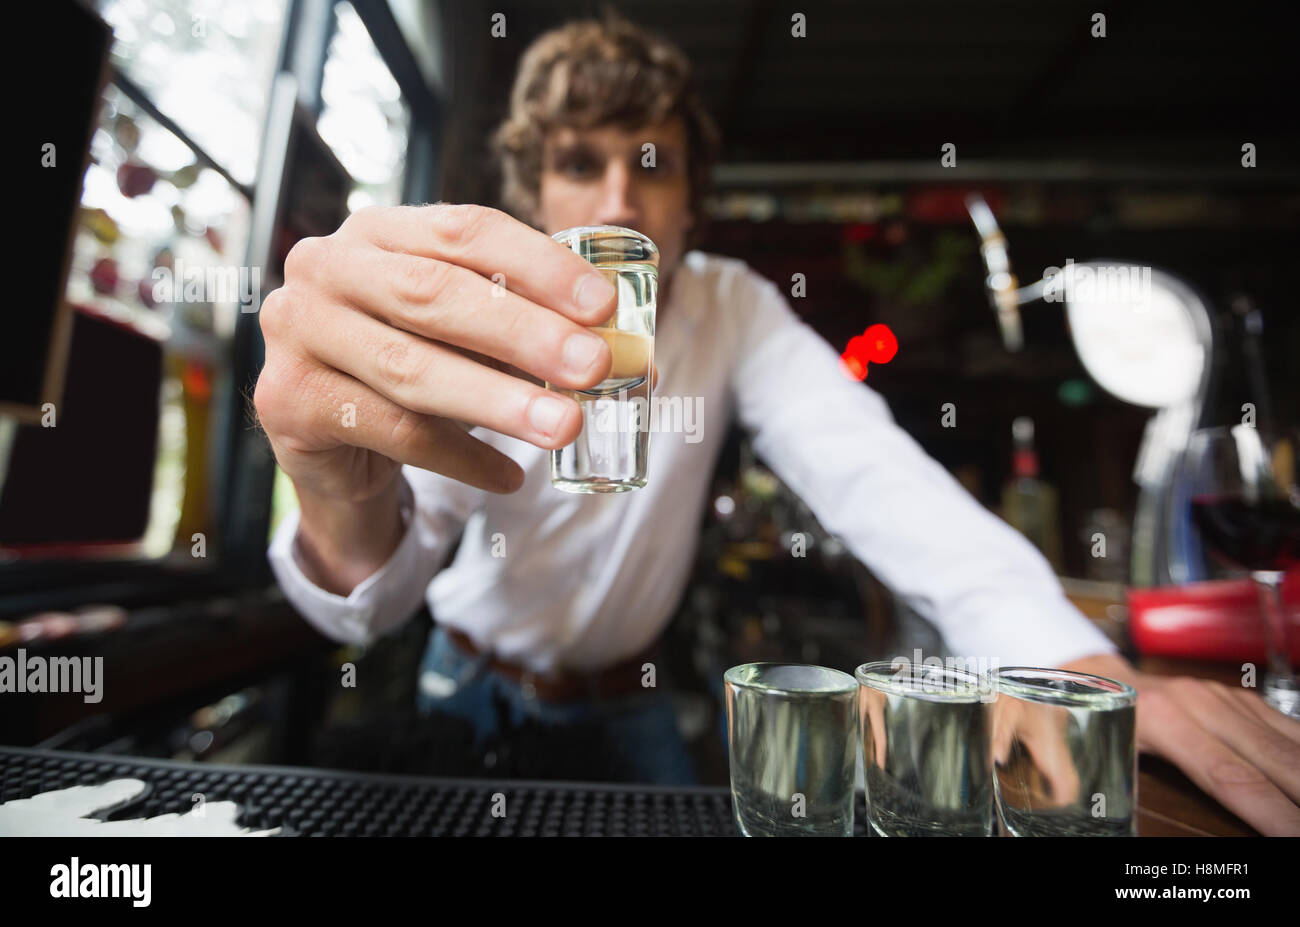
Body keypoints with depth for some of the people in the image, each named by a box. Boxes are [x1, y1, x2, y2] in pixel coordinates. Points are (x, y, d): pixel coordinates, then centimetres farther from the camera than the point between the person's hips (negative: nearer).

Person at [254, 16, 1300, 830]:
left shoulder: (733, 309, -17)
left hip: (625, 693, 1)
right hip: (475, 684, 0)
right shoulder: (474, 333, -23)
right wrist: (344, 495, -59)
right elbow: (371, 601, -34)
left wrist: (1081, 668, -43)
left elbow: (865, 466, -29)